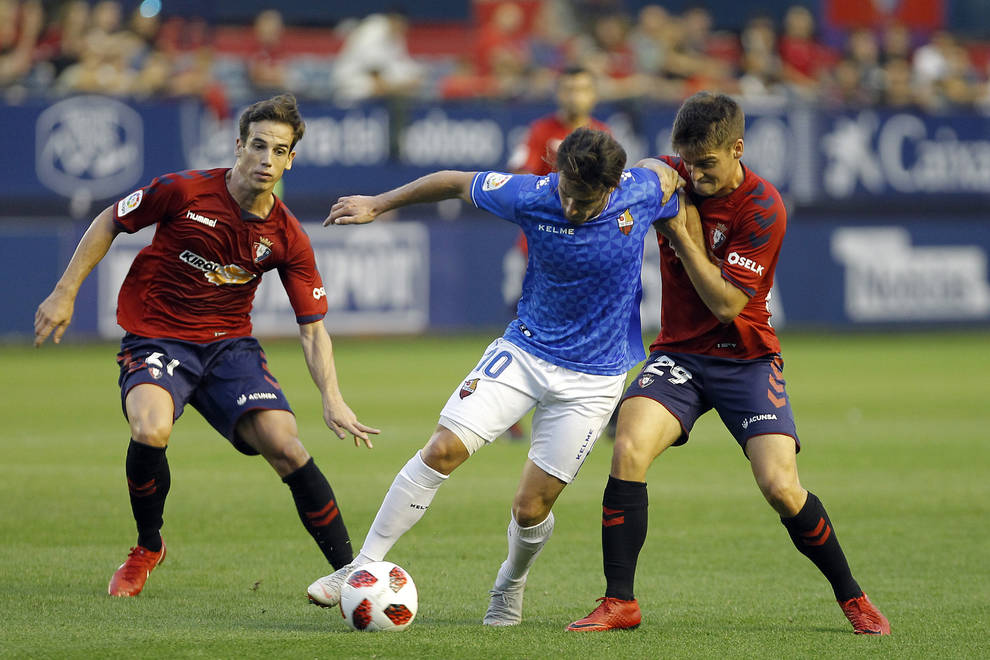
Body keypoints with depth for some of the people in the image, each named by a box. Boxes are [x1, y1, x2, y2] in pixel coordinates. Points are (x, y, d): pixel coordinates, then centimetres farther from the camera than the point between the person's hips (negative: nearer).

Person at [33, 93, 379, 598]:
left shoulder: (287, 238, -5)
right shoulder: (184, 192, -14)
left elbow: (312, 327, -1)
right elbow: (110, 222, 1)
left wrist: (333, 400, -14)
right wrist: (66, 293, -2)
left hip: (229, 343, 3)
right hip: (156, 336, -3)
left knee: (285, 446, -17)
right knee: (151, 431, -31)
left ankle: (349, 570, -5)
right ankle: (147, 549, -3)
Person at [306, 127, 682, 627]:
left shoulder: (642, 191, -17)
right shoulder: (532, 196, -17)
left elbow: (665, 173, 8)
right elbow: (456, 182, -1)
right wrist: (376, 205, 6)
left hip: (592, 379, -1)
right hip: (524, 351, 1)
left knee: (531, 509, -2)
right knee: (442, 450, -15)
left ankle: (511, 586, 31)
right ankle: (362, 569, -6)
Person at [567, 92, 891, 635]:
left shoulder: (762, 209, -16)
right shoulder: (672, 178, -2)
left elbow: (727, 304, -20)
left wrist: (682, 234, -21)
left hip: (746, 357, -3)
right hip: (678, 352, 3)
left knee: (781, 488, -17)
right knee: (628, 449, -23)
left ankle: (851, 596, 8)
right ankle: (619, 602, -14)